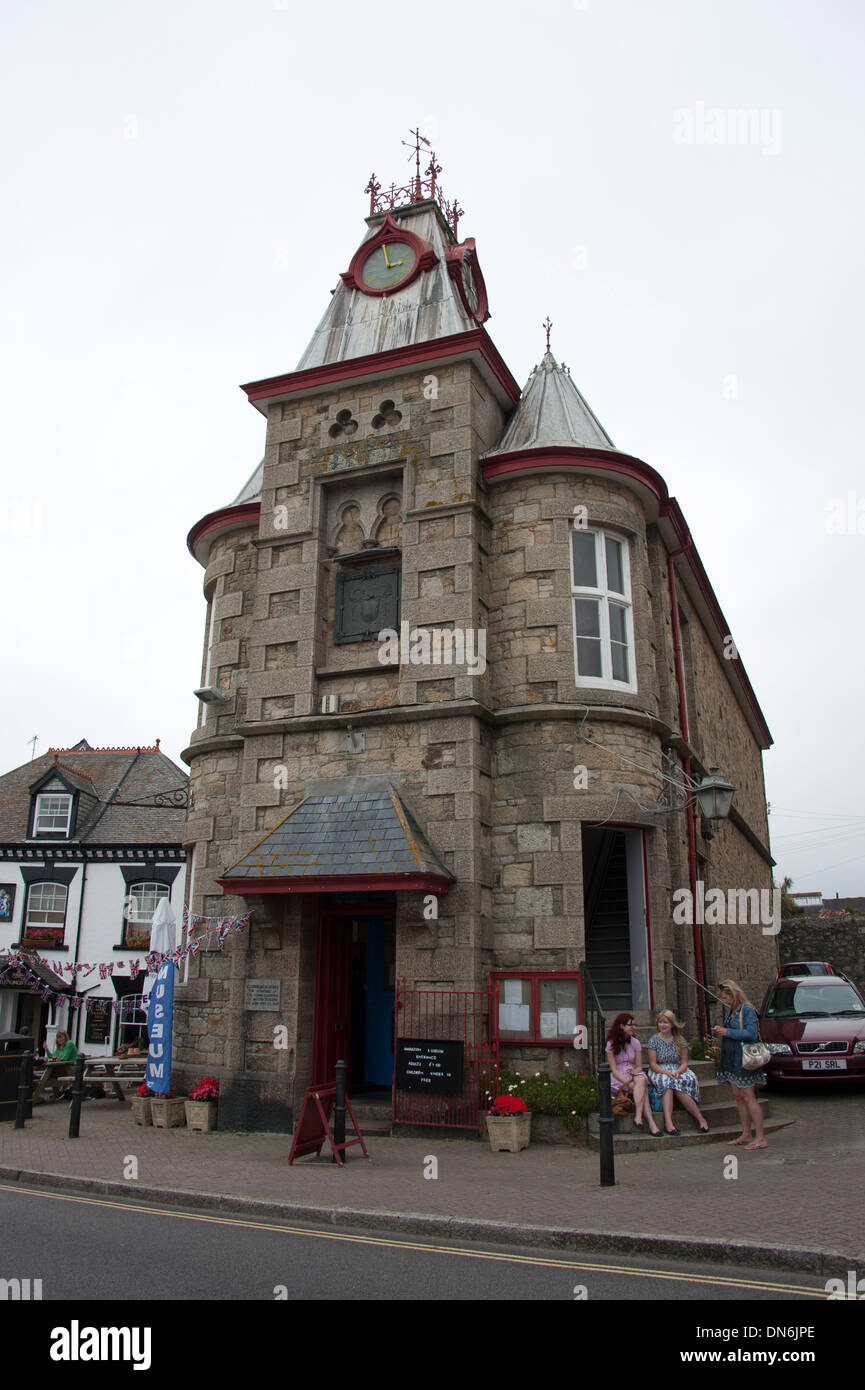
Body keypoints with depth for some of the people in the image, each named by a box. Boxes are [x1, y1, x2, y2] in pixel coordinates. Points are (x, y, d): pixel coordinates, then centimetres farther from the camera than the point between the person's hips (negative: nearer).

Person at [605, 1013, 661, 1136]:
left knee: (641, 1079, -35)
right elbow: (613, 1069, -7)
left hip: (633, 1075, 3)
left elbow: (639, 1066, 9)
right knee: (642, 1087, -32)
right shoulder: (611, 1044, -1)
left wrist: (635, 1072, -15)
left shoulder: (635, 1042, 10)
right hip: (618, 1079, -3)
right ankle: (651, 1122, -38)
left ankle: (638, 1115, -42)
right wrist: (627, 1082, -22)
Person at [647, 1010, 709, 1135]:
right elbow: (653, 1064, -3)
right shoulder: (654, 1040, 2)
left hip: (678, 1071, 2)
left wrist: (678, 1072, -16)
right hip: (659, 1072, -2)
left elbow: (684, 1063, 5)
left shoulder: (680, 1040, 8)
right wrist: (667, 1073, -19)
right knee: (667, 1082, -35)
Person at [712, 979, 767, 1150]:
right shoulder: (730, 1011, 15)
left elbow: (752, 1033, -21)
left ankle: (760, 1137, -4)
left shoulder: (747, 1010, -11)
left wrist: (727, 1032, -19)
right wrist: (720, 1033, 4)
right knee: (737, 1096, 10)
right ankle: (746, 1134, 17)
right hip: (731, 1059, 9)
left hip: (745, 1058, -9)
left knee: (748, 1097, -8)